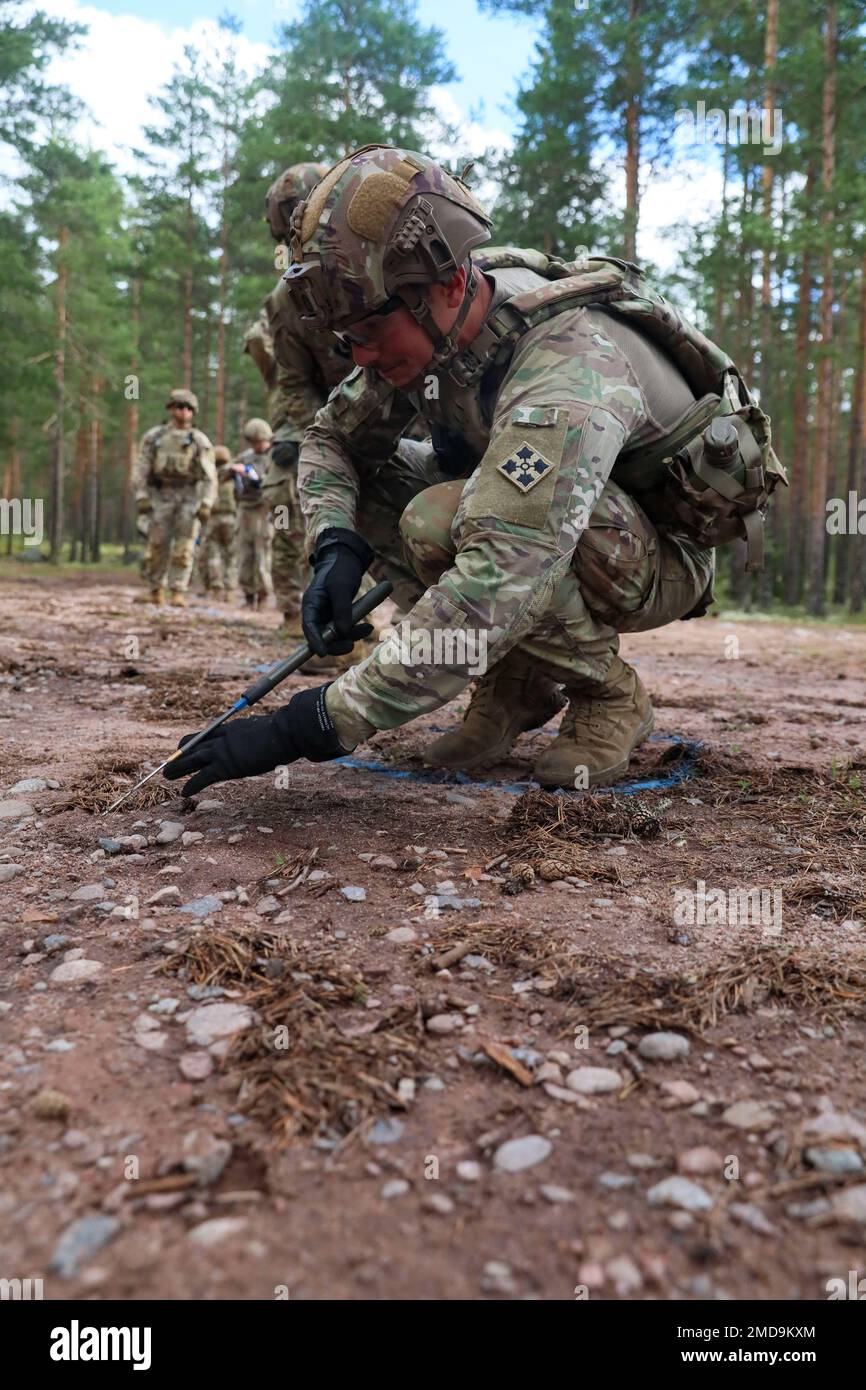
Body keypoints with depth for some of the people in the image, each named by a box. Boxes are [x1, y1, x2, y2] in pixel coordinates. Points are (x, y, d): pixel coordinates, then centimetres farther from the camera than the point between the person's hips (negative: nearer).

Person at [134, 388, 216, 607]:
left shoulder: (200, 440, 2)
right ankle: (156, 592, 13)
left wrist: (206, 504, -13)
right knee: (157, 547, 2)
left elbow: (209, 476, -3)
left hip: (190, 497, -1)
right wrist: (141, 497, -8)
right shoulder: (153, 436, 6)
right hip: (161, 496, 1)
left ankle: (178, 593, -5)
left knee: (183, 548, -6)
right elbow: (142, 468, 3)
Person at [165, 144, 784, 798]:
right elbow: (332, 437, 0)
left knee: (448, 519, -34)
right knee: (370, 484, -10)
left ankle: (609, 695, -11)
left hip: (662, 563, -7)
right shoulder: (432, 324, -12)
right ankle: (521, 681, -1)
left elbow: (497, 589, -47)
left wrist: (313, 725, -47)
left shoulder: (569, 371, -37)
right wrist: (337, 546, -22)